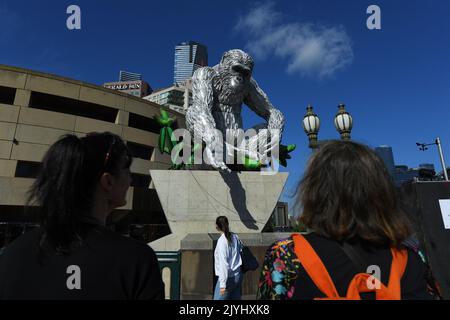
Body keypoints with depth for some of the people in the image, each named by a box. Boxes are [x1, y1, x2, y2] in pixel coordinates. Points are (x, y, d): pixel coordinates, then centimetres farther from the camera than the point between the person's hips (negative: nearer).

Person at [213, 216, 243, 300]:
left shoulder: (222, 241, -19)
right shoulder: (235, 237, 0)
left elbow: (223, 263, -21)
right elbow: (240, 251, 11)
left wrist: (223, 284, -18)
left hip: (228, 277, -7)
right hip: (238, 275, 7)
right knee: (236, 298, 16)